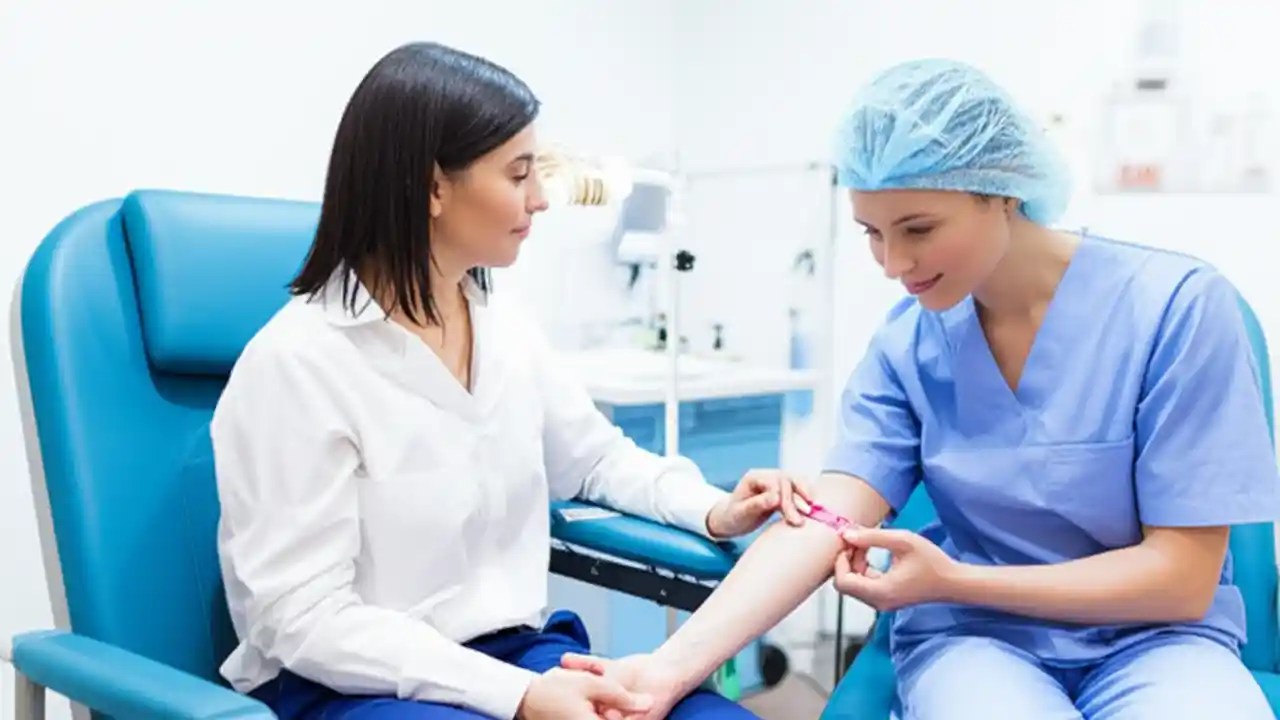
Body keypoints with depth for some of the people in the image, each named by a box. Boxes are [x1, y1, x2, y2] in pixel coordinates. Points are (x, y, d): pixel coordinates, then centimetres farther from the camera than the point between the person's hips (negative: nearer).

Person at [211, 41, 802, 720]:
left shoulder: (502, 322, 4)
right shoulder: (298, 363, -17)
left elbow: (597, 457, 19)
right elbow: (306, 618, -19)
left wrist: (713, 511, 1)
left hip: (511, 652, 6)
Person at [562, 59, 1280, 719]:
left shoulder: (1175, 307, -14)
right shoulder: (908, 343, -4)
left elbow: (1181, 577, -12)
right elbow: (827, 522, -16)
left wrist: (950, 579, -18)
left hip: (1151, 637, -1)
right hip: (974, 635, 1)